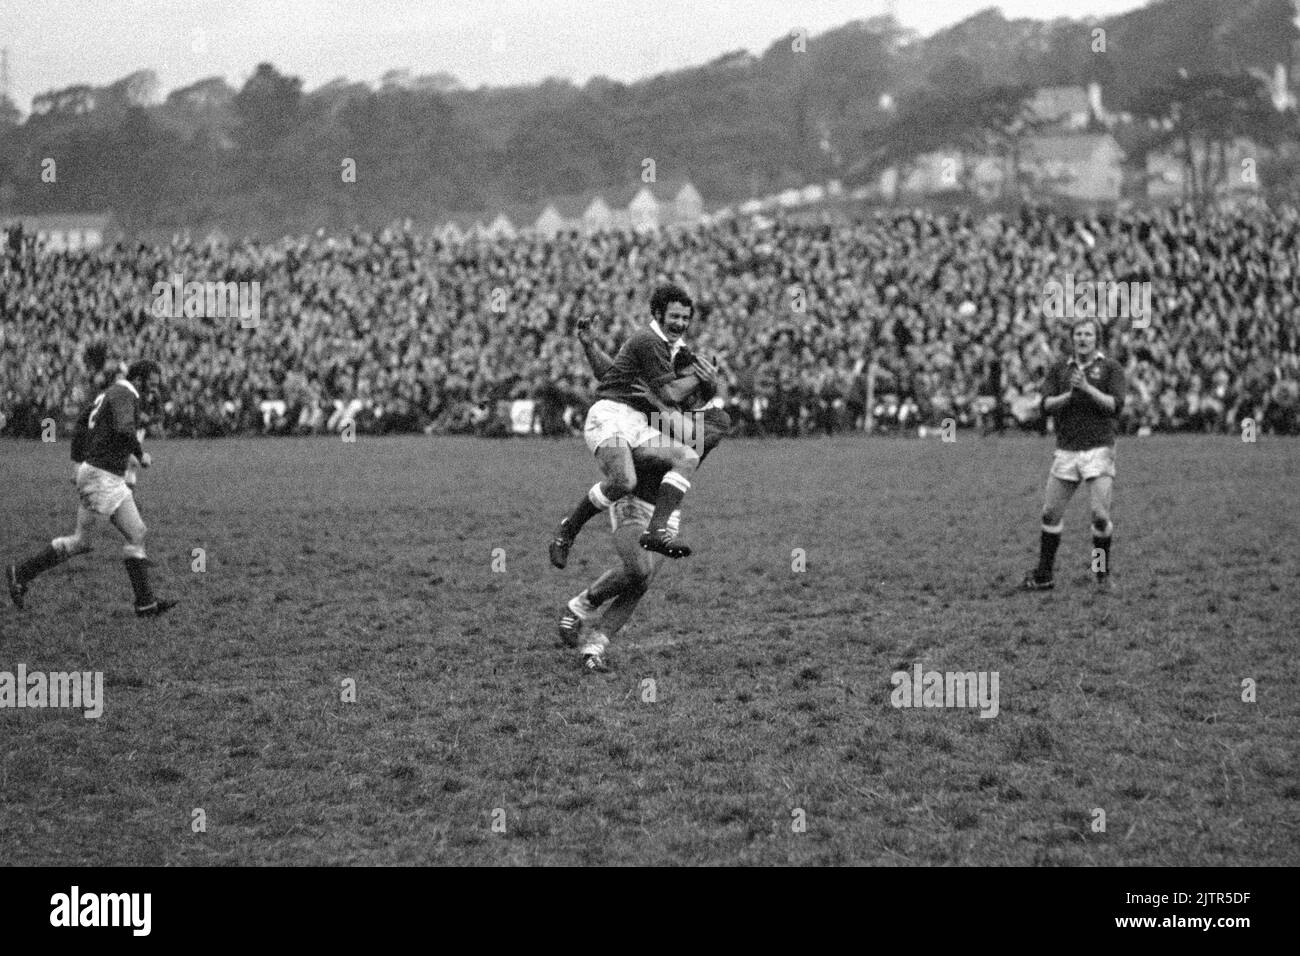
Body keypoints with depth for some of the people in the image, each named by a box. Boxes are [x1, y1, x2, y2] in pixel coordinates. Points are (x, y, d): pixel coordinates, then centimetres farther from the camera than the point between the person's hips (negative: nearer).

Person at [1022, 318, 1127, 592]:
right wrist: (1068, 394, -15)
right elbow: (1047, 405, 1)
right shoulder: (1059, 369, 12)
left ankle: (1102, 572, 7)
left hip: (1099, 449, -3)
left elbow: (1116, 405, -9)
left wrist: (1088, 388, -18)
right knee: (1051, 514, 4)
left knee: (1100, 515, -11)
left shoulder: (1110, 368, 2)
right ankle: (1043, 576, 14)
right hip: (1066, 451, 3)